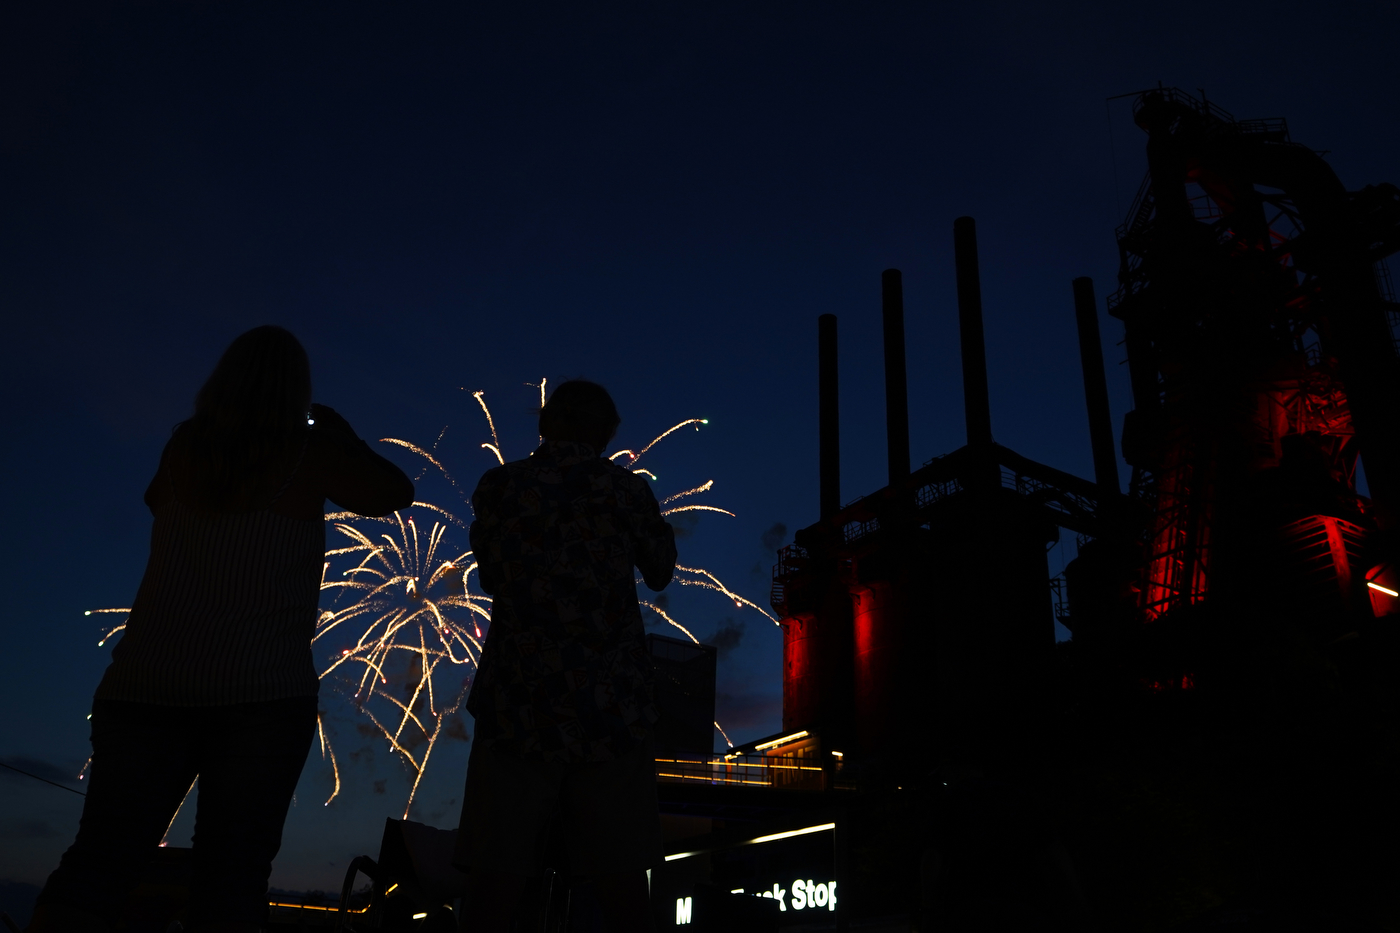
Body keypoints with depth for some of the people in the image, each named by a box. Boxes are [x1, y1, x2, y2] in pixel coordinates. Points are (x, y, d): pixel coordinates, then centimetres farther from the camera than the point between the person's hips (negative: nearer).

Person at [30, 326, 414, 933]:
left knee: (100, 860, 4)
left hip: (145, 686, 4)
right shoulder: (309, 454, -1)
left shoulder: (186, 445, 9)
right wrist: (341, 434, 21)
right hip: (263, 693, -3)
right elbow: (396, 494, 12)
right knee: (229, 875, -2)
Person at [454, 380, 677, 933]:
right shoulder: (626, 490, 1)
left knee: (494, 887, 5)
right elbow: (660, 574, 16)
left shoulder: (498, 486, 2)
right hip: (612, 711, 0)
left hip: (518, 708, 0)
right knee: (621, 887, 8)